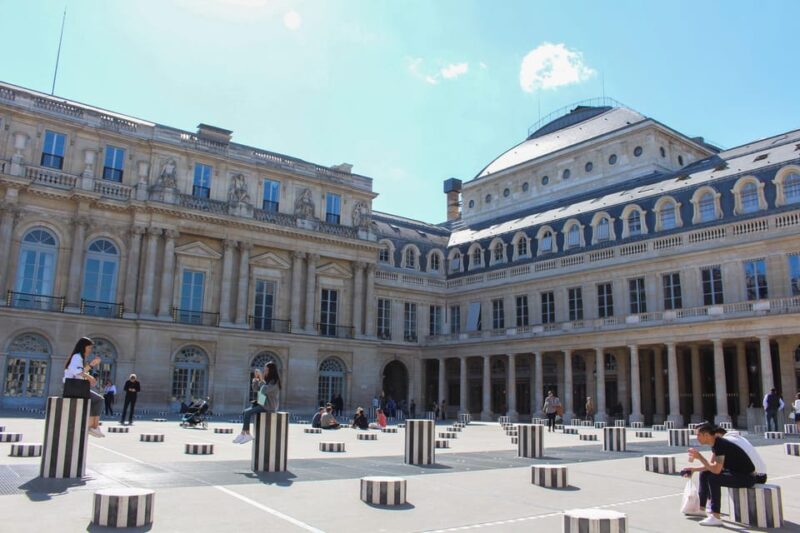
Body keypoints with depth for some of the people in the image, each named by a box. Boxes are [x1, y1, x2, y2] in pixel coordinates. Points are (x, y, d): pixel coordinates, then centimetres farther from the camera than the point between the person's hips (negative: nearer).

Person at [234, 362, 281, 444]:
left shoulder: (274, 382, -12)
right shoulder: (265, 380, 13)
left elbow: (265, 390, -27)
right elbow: (255, 389, 13)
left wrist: (261, 379, -21)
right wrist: (255, 378, -1)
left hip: (269, 407, -8)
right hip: (262, 404, 8)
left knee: (247, 412, -19)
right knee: (244, 412, -7)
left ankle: (243, 434, -9)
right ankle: (247, 434, -8)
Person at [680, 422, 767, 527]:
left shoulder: (720, 444, -24)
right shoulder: (715, 443, 5)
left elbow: (716, 469, -31)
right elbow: (711, 465, 13)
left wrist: (699, 457, -23)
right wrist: (693, 469, 6)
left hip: (747, 477, -10)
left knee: (713, 478, -28)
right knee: (704, 474, 10)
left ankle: (715, 517, -26)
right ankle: (701, 508, 22)